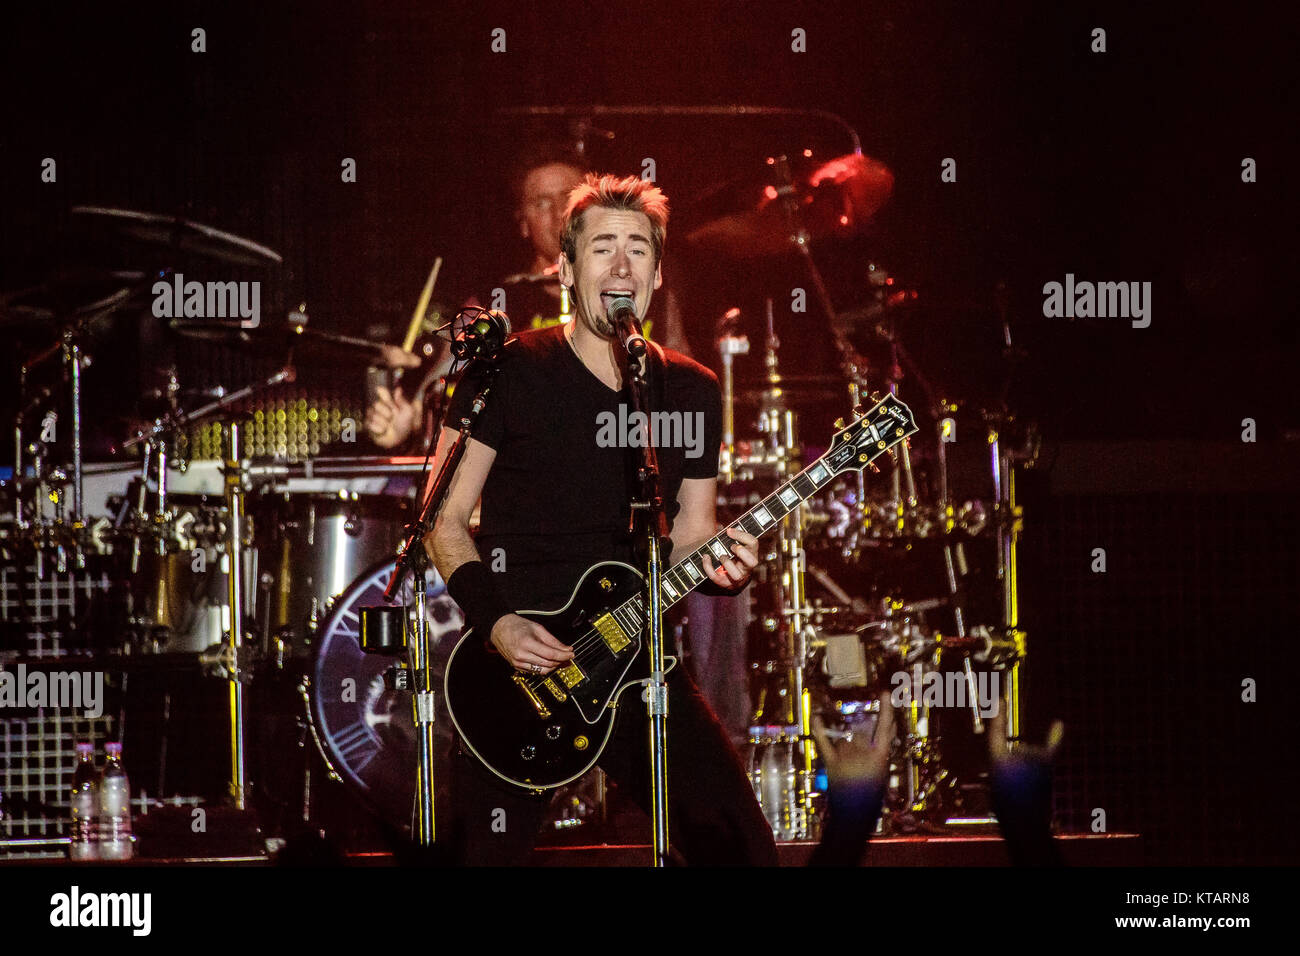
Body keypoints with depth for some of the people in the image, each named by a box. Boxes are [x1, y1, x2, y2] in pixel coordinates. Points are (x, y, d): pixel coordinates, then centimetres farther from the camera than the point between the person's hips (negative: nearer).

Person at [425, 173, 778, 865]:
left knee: (740, 848, -5)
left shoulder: (692, 392, 9)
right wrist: (493, 620, -14)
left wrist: (723, 563, -7)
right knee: (484, 854, -5)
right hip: (515, 663, -3)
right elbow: (445, 518, -1)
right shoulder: (508, 374, -4)